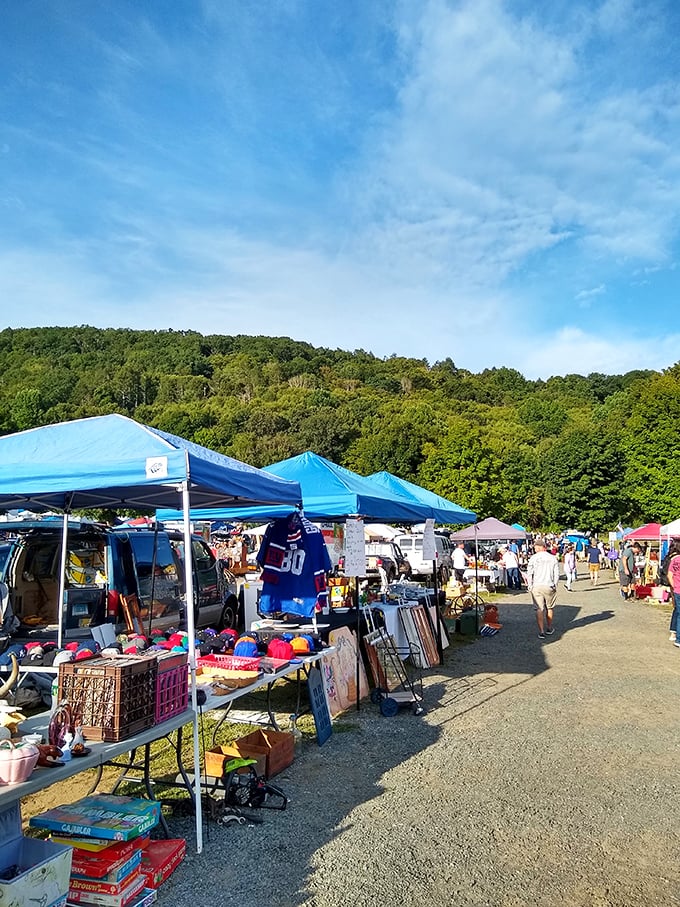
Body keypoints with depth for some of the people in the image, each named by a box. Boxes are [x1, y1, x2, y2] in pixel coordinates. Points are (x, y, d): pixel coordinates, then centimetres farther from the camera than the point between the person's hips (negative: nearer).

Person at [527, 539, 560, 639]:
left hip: (537, 586, -2)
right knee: (549, 608, 19)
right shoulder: (553, 558, 3)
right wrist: (554, 586, 13)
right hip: (549, 586, 2)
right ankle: (549, 629, 31)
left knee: (539, 609, 1)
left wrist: (530, 586, 4)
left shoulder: (533, 558, -4)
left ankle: (541, 632, -3)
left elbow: (529, 573, -5)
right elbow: (557, 574, 3)